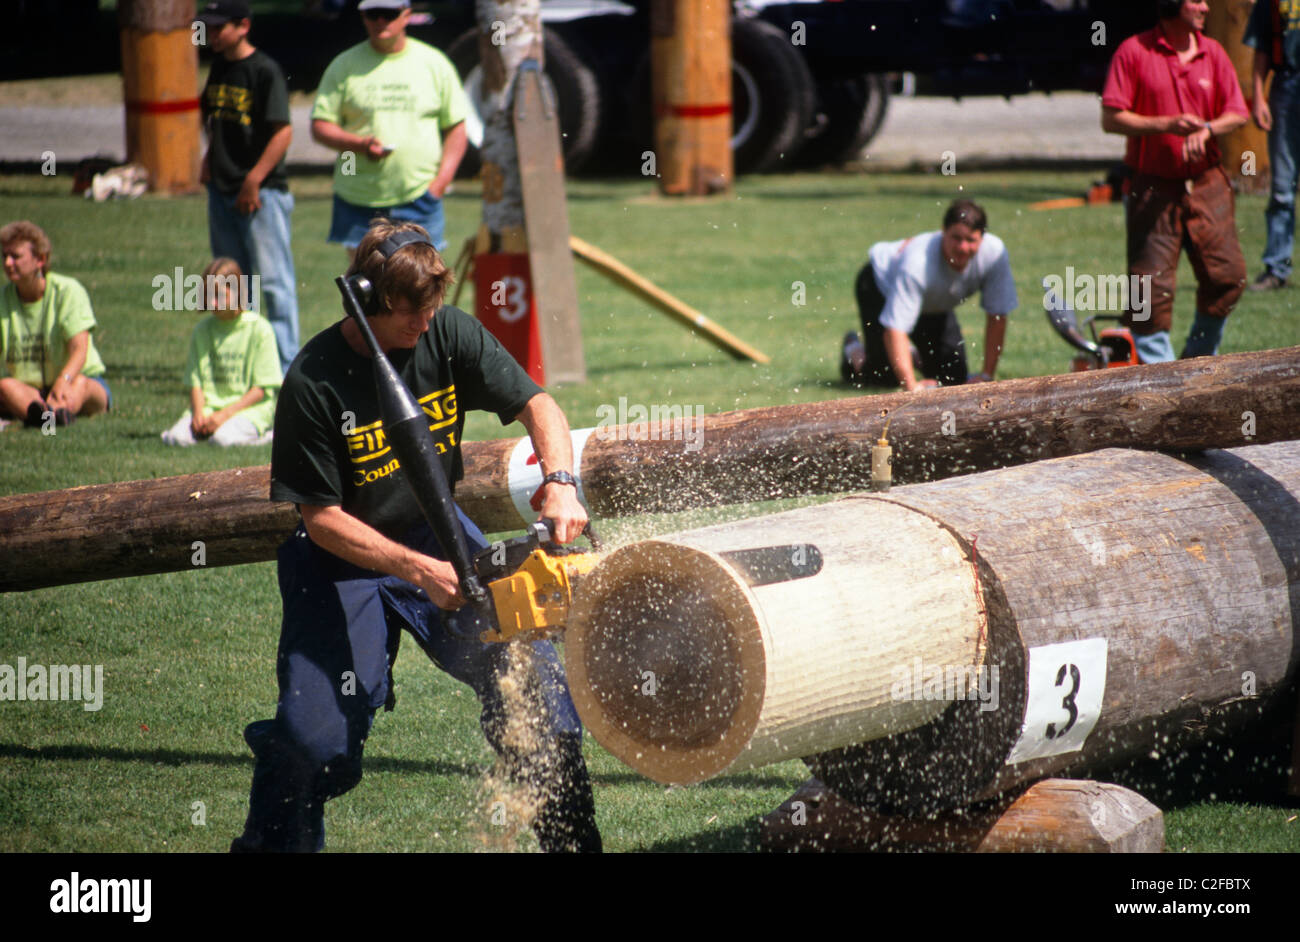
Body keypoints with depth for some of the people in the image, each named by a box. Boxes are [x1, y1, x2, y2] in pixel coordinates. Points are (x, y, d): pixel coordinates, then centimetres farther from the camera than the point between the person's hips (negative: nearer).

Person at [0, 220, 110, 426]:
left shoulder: (68, 291, -7)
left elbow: (79, 350, -19)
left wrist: (63, 380, -43)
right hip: (27, 389, 2)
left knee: (79, 383, -37)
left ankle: (59, 413, -72)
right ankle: (37, 411, -64)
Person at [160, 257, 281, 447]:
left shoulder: (259, 329, -4)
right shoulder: (202, 330, 11)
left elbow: (261, 389, -7)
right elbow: (195, 382, 9)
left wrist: (225, 414, -16)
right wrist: (198, 413, -11)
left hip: (250, 407, -3)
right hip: (210, 406, 3)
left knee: (223, 439, -33)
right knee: (176, 437, -24)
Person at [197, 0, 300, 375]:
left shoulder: (264, 70, -11)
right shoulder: (219, 67, 12)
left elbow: (283, 132, -16)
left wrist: (253, 180, -19)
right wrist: (210, 158, 10)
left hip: (262, 190, -9)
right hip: (222, 190, 9)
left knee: (274, 279, -8)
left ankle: (286, 367, -8)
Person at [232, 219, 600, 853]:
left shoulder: (448, 335, -12)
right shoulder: (313, 384, -23)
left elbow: (536, 406, -7)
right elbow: (321, 517, -19)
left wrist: (560, 484, -27)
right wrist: (418, 571, -27)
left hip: (435, 534, 3)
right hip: (345, 559, -3)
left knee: (534, 679, -9)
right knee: (314, 731, -10)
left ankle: (571, 839, 5)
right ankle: (271, 843, 18)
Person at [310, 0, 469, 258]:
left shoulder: (434, 63, 8)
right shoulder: (345, 65, 7)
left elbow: (456, 129, 11)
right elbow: (320, 126, 5)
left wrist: (441, 180, -3)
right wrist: (359, 144, -14)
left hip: (419, 199, 0)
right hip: (359, 201, 0)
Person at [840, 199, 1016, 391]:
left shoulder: (994, 251, -34)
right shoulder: (917, 262, -45)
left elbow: (997, 315, -23)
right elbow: (895, 329, -45)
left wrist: (987, 375, -23)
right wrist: (911, 386, -52)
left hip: (933, 305, 5)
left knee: (954, 376, -2)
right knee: (884, 377, -9)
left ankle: (916, 356, 31)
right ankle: (853, 349, 25)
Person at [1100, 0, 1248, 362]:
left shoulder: (1213, 53, 7)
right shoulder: (1133, 52, -6)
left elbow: (1237, 113, 8)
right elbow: (1111, 118, -9)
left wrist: (1207, 129, -13)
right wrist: (1166, 125, -20)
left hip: (1206, 182, 4)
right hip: (1153, 187, -4)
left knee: (1227, 276, 0)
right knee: (1152, 286, -5)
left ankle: (1199, 359, 20)